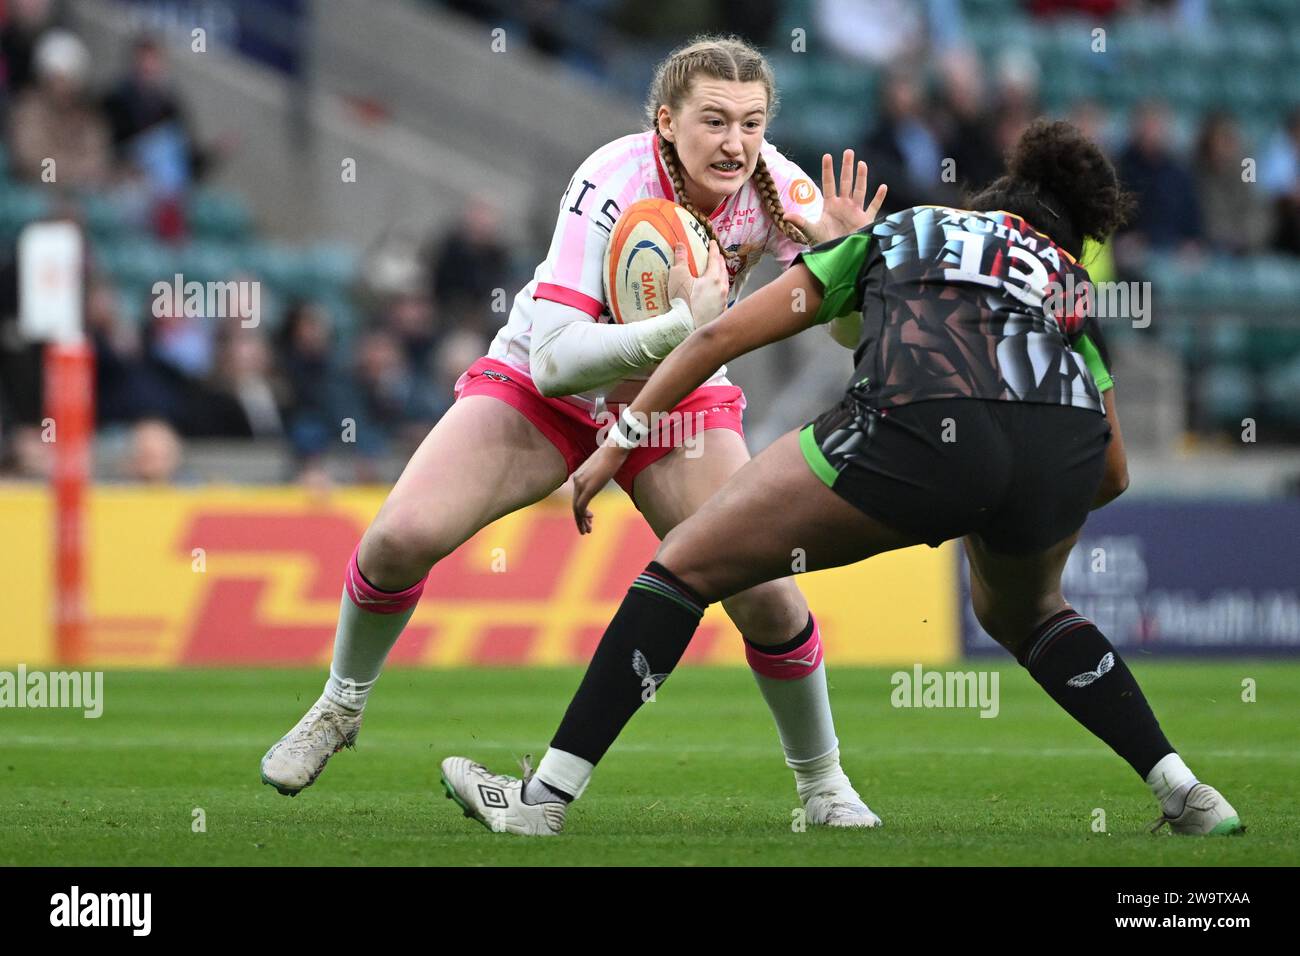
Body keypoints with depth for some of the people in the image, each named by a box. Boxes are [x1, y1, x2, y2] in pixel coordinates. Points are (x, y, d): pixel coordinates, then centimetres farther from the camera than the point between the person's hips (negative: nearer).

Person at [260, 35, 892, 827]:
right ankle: (341, 707, 11)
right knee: (401, 537, -18)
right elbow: (554, 360, -39)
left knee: (766, 595, -15)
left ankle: (823, 784, 10)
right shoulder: (612, 186, -32)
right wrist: (683, 326, -51)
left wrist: (845, 252, -37)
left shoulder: (770, 185, -20)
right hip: (540, 386, -2)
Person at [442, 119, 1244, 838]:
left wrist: (620, 441, 34)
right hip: (1063, 448, 3)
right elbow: (1114, 474, 38)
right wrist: (973, 511, 51)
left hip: (924, 429, -3)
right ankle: (1185, 792, 27)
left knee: (689, 565, 12)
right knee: (1023, 611, 37)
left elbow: (720, 337, 29)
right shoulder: (1070, 287, 38)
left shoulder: (892, 233, 34)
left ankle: (544, 800, 8)